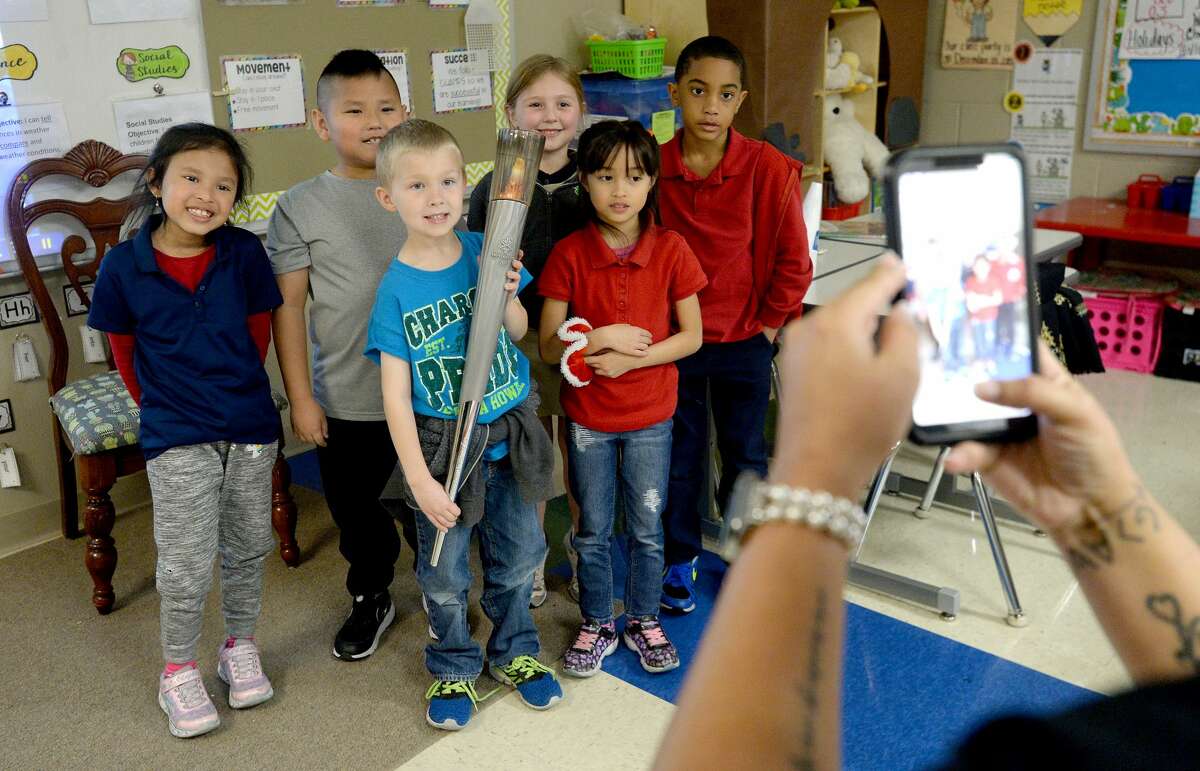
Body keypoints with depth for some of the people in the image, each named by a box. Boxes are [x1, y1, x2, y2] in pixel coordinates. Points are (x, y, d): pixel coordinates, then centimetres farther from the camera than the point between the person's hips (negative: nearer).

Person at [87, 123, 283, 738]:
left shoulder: (244, 253, -9)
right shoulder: (124, 266, -10)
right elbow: (124, 351, 4)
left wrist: (238, 390, 11)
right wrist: (162, 409, 11)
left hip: (250, 427, 2)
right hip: (175, 438, -2)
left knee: (246, 549, 15)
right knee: (186, 562, 2)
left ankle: (240, 648, 36)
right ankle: (178, 672, 23)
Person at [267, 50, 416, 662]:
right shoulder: (300, 207, -5)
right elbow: (288, 305, -3)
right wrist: (300, 397, -5)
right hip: (347, 401, 0)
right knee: (356, 510, 16)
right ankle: (371, 598, 43)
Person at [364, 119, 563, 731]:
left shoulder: (486, 250, -6)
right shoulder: (395, 289, -13)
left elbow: (519, 334, 4)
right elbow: (396, 395, -12)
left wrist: (507, 298, -17)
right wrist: (419, 479, -15)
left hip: (510, 432, 3)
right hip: (444, 444, -2)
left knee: (517, 555, 18)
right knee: (444, 572, 12)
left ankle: (513, 651, 42)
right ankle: (454, 669, 37)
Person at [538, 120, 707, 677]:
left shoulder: (671, 250, -9)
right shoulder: (569, 254, -9)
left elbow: (692, 336, -5)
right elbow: (548, 346, -7)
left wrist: (629, 358, -18)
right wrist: (604, 336, -23)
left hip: (650, 418, 0)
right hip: (587, 419, 0)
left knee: (647, 530, 14)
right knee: (593, 531, 14)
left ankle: (643, 620, 36)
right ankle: (597, 625, 34)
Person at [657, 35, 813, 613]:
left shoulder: (769, 169, -13)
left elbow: (793, 261, -6)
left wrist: (767, 323, -3)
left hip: (744, 341, -1)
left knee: (744, 452, 12)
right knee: (679, 453, 13)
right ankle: (680, 557, 32)